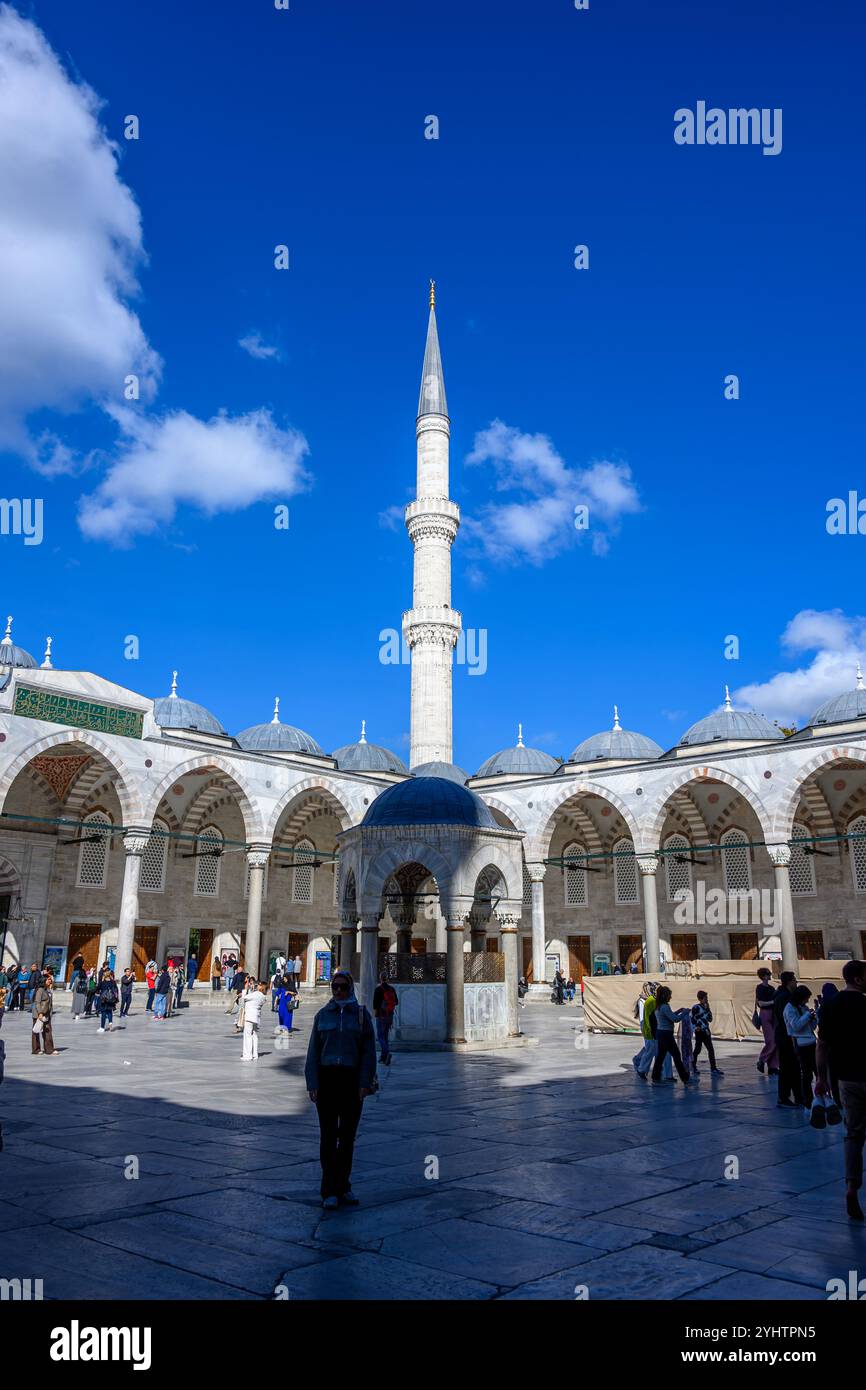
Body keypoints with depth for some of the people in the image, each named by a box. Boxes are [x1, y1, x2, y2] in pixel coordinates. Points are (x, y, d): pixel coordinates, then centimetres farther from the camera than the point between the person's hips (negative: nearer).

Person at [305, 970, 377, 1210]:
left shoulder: (361, 1014, 2)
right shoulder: (323, 1015, 5)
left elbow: (369, 1051, 0)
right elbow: (313, 1051, 4)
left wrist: (365, 1083, -8)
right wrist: (312, 1084, -4)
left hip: (352, 1079, 0)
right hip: (327, 1078, 0)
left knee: (348, 1136, 8)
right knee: (328, 1136, 1)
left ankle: (343, 1186, 21)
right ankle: (329, 1191, 7)